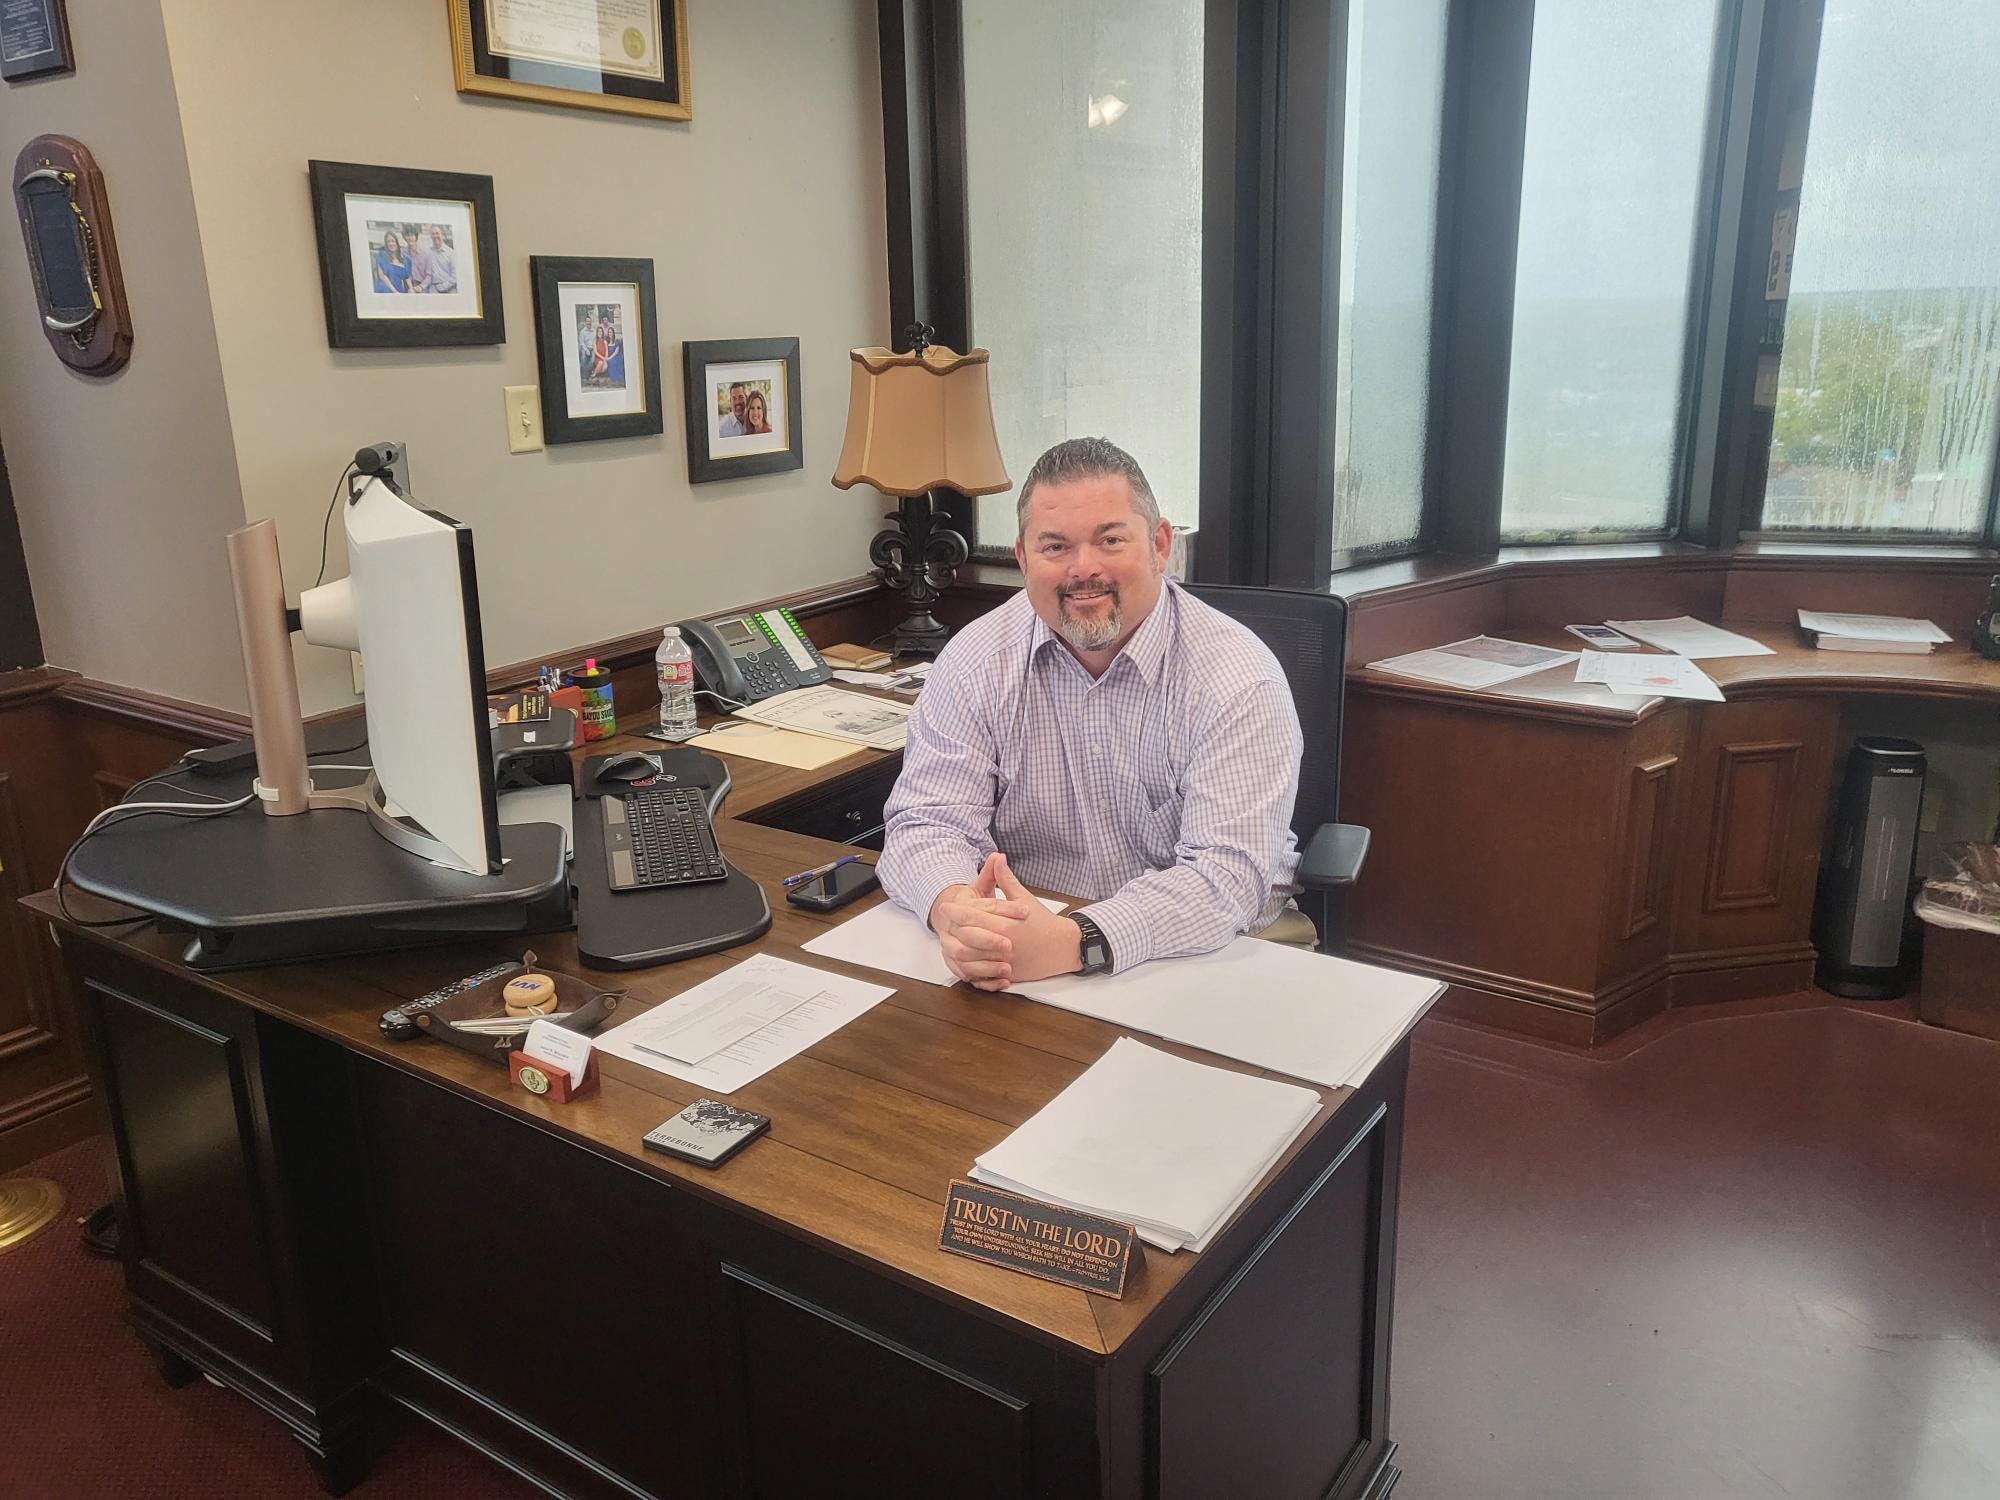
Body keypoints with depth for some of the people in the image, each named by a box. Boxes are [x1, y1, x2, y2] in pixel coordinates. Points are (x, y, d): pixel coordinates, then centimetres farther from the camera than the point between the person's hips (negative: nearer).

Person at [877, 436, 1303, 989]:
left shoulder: (1240, 679, -13)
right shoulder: (976, 662, -3)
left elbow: (1227, 875, -21)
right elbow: (928, 820, -6)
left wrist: (1071, 941, -36)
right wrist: (953, 909, -30)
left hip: (1193, 959, -1)